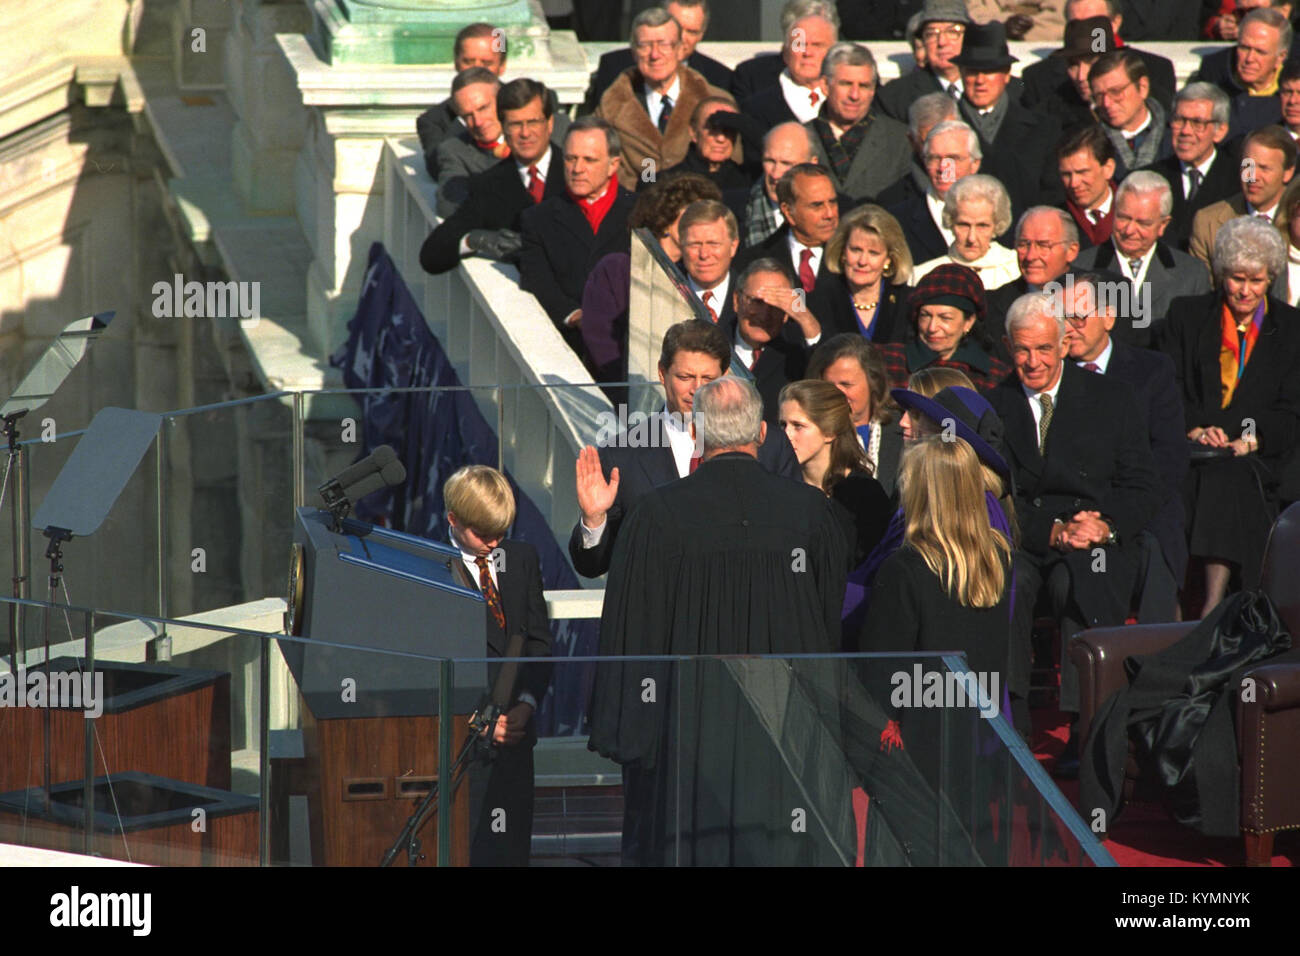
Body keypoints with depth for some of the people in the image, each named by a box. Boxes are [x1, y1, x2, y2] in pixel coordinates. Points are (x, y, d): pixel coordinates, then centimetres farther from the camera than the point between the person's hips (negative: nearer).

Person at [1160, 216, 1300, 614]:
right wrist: (1194, 430, -13)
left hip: (1260, 459, -1)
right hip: (1191, 448, 1)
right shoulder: (1186, 316, 16)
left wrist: (1250, 440, -15)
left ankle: (1213, 608, -42)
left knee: (1229, 475, -35)